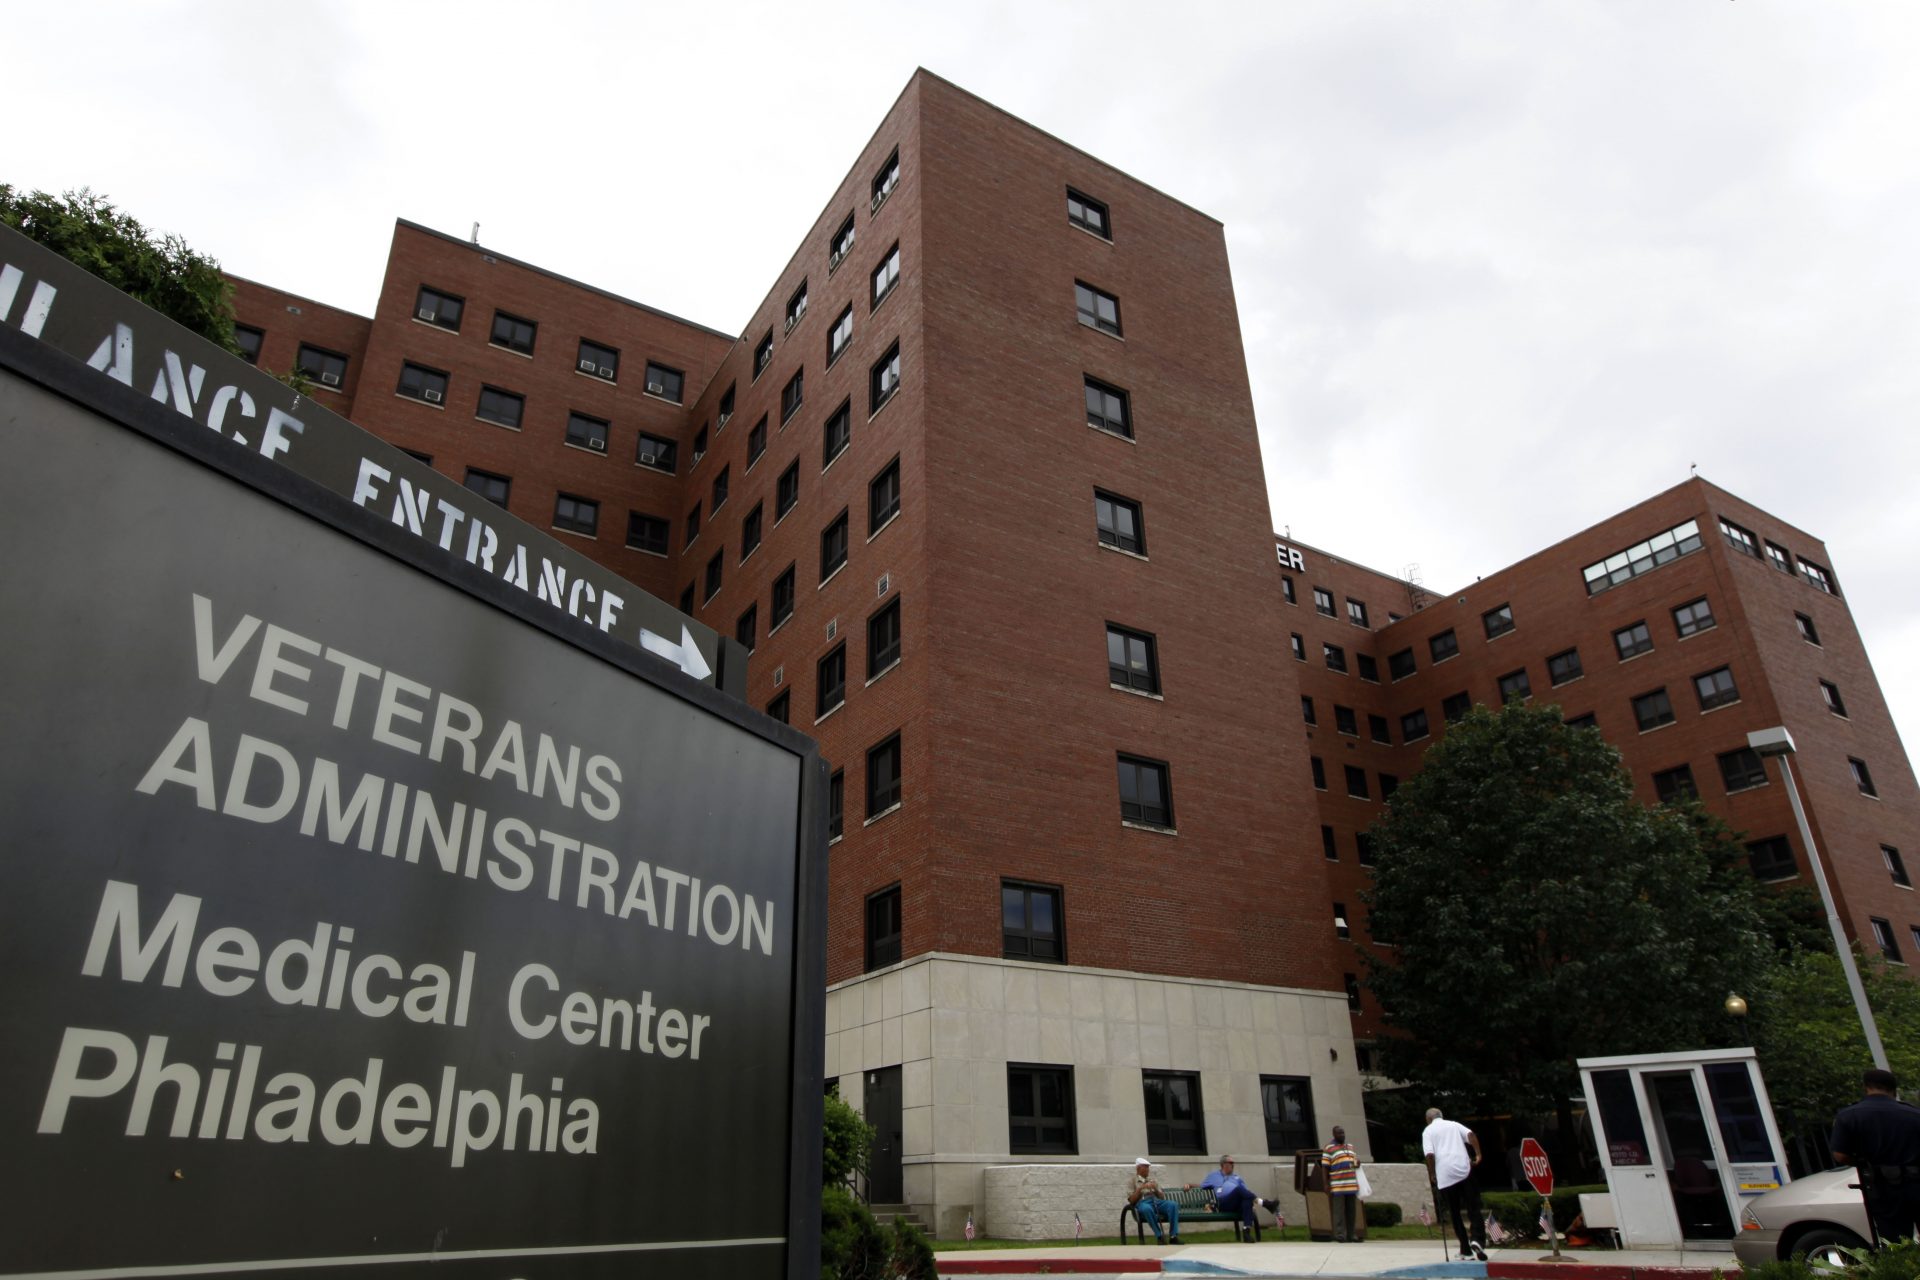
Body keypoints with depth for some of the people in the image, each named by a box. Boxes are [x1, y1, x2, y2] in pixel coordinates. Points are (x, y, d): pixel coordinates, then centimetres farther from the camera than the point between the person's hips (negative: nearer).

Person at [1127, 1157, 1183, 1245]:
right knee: (1147, 1208, -42)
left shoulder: (1152, 1179, 27)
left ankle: (1174, 1236, -30)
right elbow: (1131, 1200, 1)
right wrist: (1141, 1188, -9)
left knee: (1173, 1204, -27)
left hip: (1157, 1201, 5)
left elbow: (1162, 1197, 20)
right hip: (1142, 1202, -4)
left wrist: (1155, 1189, 1)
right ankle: (1159, 1237, -31)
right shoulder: (1132, 1180, 14)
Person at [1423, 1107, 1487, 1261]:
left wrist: (1432, 1174, 6)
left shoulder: (1428, 1131, 10)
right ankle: (1477, 1239, -18)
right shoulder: (1454, 1124, 18)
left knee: (1455, 1213, 9)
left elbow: (1429, 1154, -5)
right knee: (1473, 1208, 4)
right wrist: (1478, 1154, -2)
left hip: (1445, 1175, -1)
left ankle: (1466, 1250, 9)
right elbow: (1470, 1135, -2)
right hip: (1464, 1170, 1)